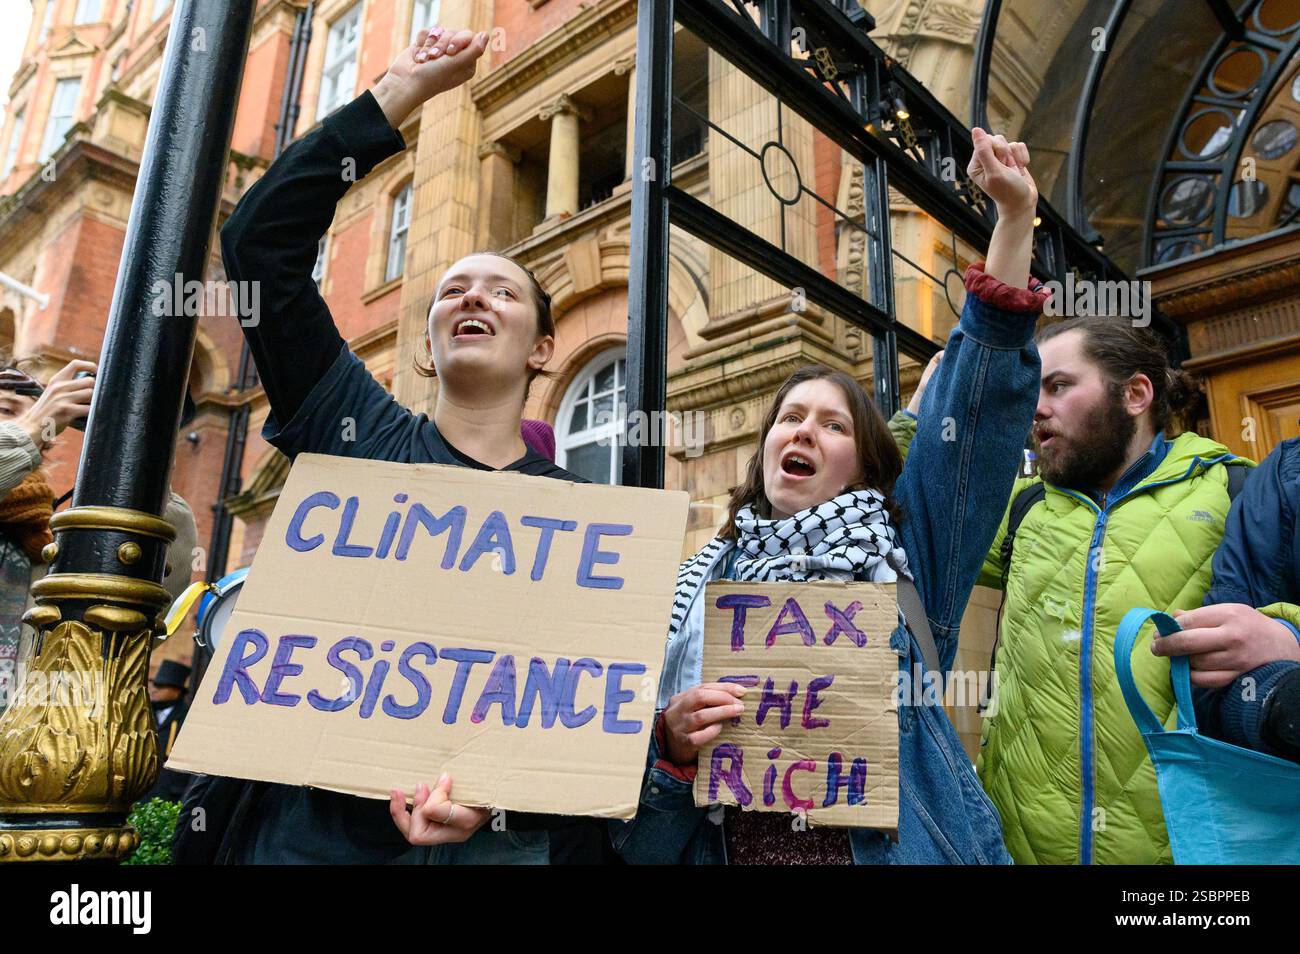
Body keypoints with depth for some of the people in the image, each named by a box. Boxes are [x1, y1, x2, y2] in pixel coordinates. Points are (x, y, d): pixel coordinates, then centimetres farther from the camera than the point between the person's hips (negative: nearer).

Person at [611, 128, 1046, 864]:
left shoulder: (900, 550, 1)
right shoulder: (701, 584, 3)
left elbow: (980, 403, -7)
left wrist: (1016, 217, -12)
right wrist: (673, 743, -20)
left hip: (891, 846, 0)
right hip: (727, 848, 1)